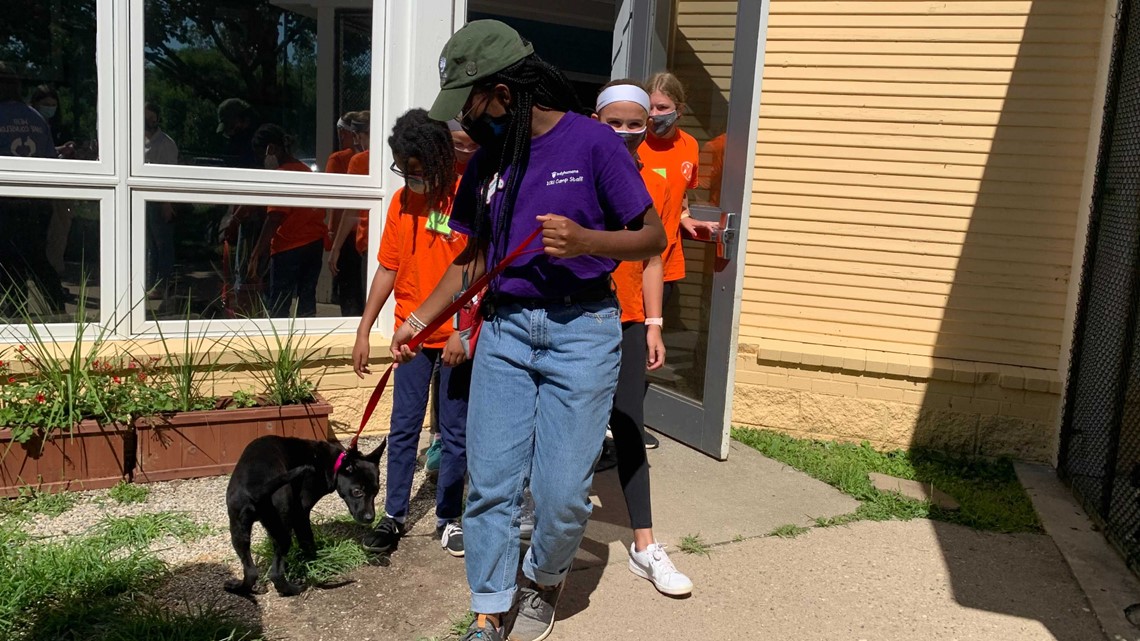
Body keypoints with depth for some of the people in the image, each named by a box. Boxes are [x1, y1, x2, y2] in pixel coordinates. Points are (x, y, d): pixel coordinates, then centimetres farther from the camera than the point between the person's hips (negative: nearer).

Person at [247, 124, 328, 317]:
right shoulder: (306, 170, 10)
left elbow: (274, 219, -19)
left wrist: (256, 255, -18)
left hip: (289, 247, -7)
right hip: (315, 243, 8)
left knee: (278, 307, -2)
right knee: (307, 298, 12)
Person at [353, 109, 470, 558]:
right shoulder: (401, 201, 4)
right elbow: (388, 269, 8)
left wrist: (464, 332, -17)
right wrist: (363, 331, 6)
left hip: (459, 336, -4)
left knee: (455, 432, 7)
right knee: (403, 428, 9)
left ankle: (448, 518, 20)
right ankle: (394, 516, 21)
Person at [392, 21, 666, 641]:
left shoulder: (593, 141, -7)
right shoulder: (485, 161, 9)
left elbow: (652, 236, -5)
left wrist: (584, 240, -23)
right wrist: (418, 319, 8)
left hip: (581, 329, -4)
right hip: (504, 328, 4)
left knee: (561, 489, -2)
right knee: (490, 481, 2)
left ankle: (545, 580, 29)